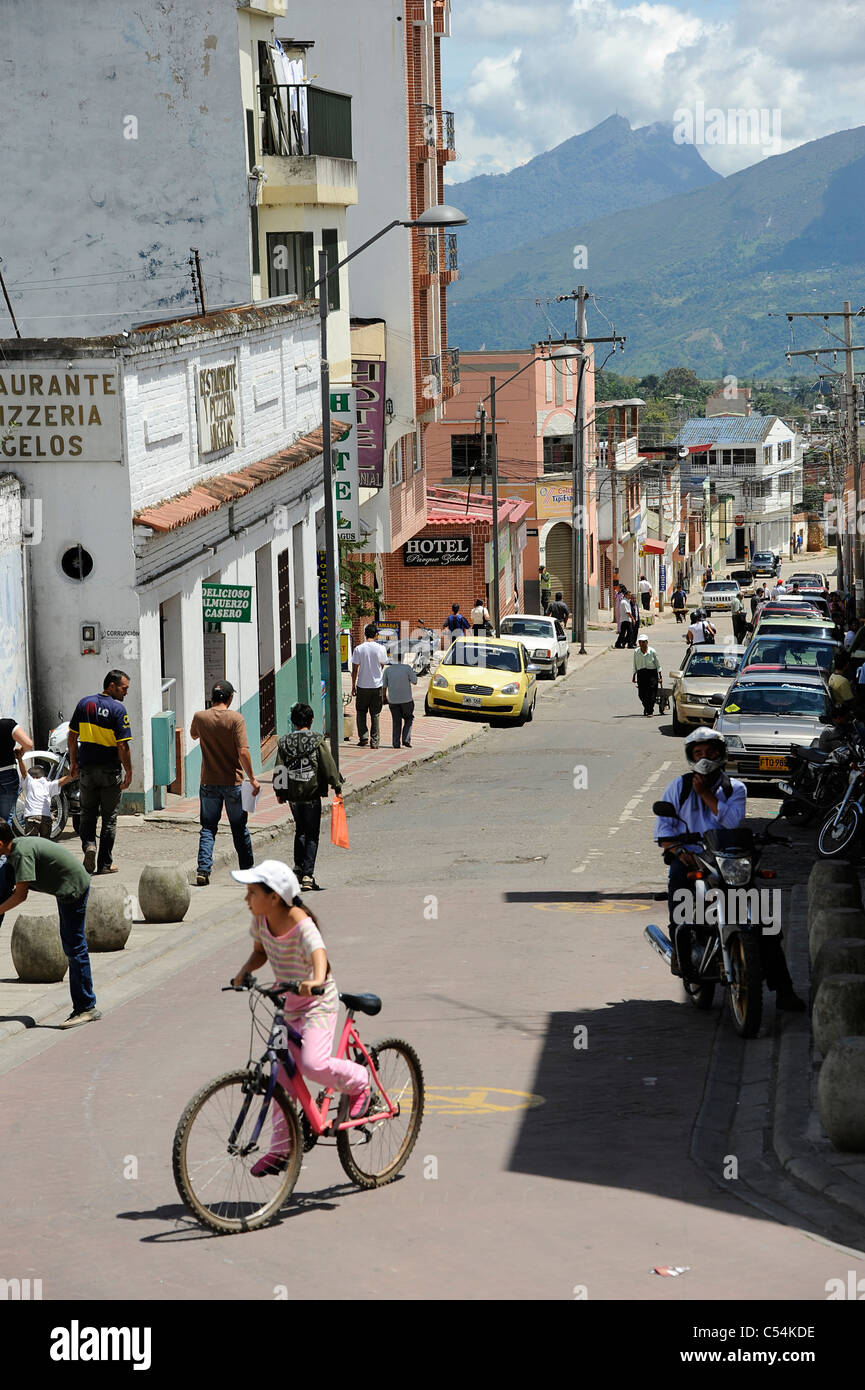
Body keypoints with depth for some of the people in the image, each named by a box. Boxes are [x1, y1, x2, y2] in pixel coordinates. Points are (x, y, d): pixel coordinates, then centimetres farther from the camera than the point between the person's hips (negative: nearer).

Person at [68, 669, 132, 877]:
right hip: (111, 771, -4)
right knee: (109, 818, 7)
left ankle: (89, 844, -10)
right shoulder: (118, 709, -14)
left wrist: (73, 762, 16)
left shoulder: (84, 703, 2)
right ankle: (104, 864, 9)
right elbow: (122, 745, -18)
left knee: (88, 813, 16)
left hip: (86, 769, 4)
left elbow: (72, 736, 6)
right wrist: (129, 771, -9)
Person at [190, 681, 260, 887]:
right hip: (233, 782, -2)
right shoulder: (235, 718, -13)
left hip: (208, 783, 2)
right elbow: (243, 751, -18)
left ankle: (203, 869, -7)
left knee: (208, 828, 8)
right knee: (239, 828, 12)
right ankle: (247, 869, 22)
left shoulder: (200, 717, -4)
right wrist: (252, 778, -10)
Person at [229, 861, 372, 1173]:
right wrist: (244, 971, -7)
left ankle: (358, 1082, 4)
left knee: (312, 1064, -27)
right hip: (289, 1005, 7)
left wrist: (316, 980, -62)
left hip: (319, 1003, -7)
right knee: (281, 1076, 6)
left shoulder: (301, 923, -25)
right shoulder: (262, 921, -4)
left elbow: (318, 952, -42)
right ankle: (280, 1150, 14)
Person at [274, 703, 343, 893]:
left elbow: (279, 770, 2)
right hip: (312, 794, -3)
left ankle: (299, 867, 19)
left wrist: (279, 792, 12)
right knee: (312, 835, 3)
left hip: (292, 795, 3)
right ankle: (308, 875, -4)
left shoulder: (284, 742, 0)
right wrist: (337, 787, 2)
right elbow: (329, 767, -7)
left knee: (300, 830, 23)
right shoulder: (318, 741, -8)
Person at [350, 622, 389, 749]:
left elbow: (355, 670, -5)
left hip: (362, 686, -1)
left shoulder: (359, 649, -8)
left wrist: (353, 686, 3)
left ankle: (363, 737, 3)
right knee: (375, 715, 8)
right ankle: (374, 741, 6)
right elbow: (382, 666, 7)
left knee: (361, 712, 14)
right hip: (377, 686, 1)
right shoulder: (381, 649, -6)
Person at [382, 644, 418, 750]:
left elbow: (384, 686, 2)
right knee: (409, 718, 16)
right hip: (406, 699, -2)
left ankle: (396, 743, 5)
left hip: (393, 700, 2)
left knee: (396, 722, 10)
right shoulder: (407, 668, -11)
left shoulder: (388, 669, -2)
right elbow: (414, 682, -5)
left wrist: (385, 697, 17)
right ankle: (406, 739, 3)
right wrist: (413, 672, 11)